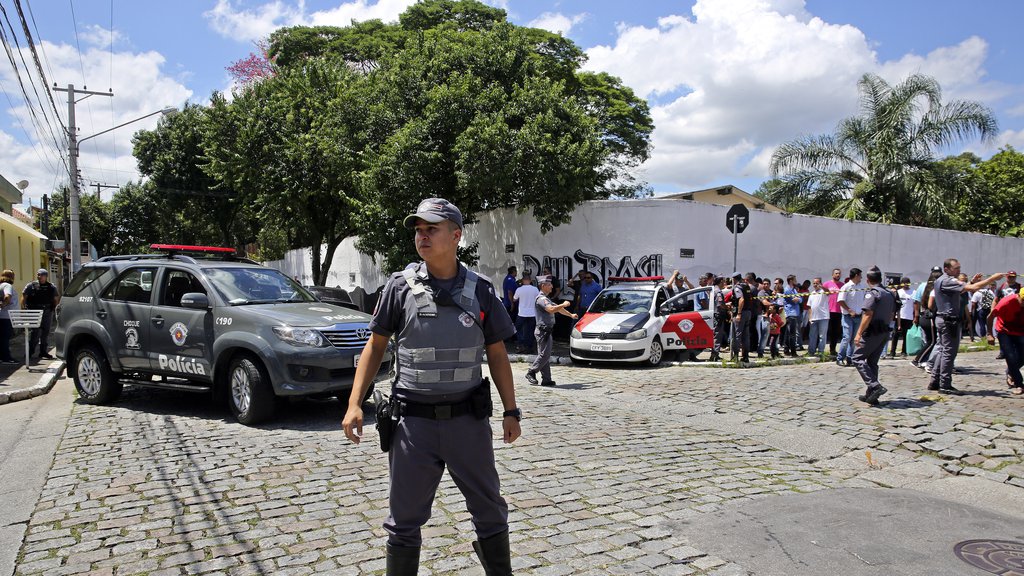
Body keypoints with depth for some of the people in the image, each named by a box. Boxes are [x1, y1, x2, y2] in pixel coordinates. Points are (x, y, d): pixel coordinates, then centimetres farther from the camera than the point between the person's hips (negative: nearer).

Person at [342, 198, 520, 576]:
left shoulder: (480, 290, 1)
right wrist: (354, 404, -4)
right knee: (404, 519, 10)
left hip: (468, 420, 1)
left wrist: (511, 411, 4)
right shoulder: (400, 286, -1)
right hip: (414, 420, -1)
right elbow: (375, 346, 4)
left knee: (489, 510, 14)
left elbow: (497, 354, 6)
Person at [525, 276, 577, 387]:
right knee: (544, 354, -11)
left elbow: (557, 308, 31)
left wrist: (571, 315, 35)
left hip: (546, 331, 10)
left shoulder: (546, 298, 21)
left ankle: (546, 379, 9)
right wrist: (564, 305, -16)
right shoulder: (541, 298, -14)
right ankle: (531, 373, -2)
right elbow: (551, 309, -30)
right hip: (543, 330, -10)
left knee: (545, 355, 8)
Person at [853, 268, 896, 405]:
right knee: (872, 362, 13)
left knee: (858, 358, -3)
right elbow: (891, 315, 19)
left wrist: (859, 333, -19)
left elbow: (868, 314, -20)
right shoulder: (890, 294, 14)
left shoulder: (872, 293, -12)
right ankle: (871, 395, 14)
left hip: (872, 332, -8)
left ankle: (875, 386, -17)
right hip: (885, 332, 8)